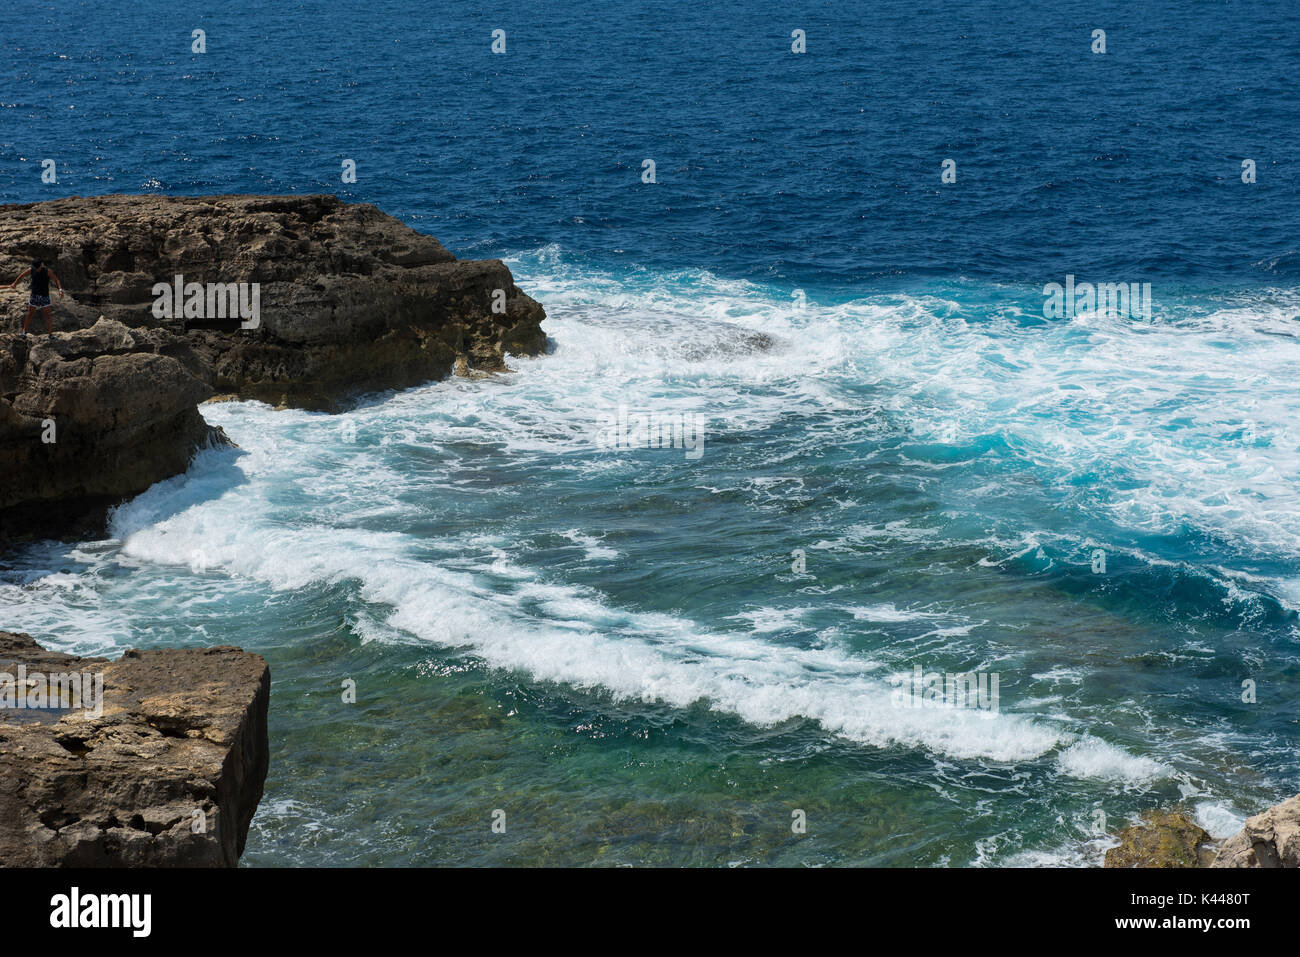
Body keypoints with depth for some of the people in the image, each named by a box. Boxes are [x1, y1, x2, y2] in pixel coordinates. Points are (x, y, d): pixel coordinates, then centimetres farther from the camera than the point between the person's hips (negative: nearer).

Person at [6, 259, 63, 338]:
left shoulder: (47, 271, -13)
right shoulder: (31, 270, -5)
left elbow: (56, 279, -14)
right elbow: (22, 275, 12)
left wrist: (60, 289, -29)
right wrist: (14, 283, 18)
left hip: (45, 295, -2)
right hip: (34, 295, 2)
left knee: (48, 315, -2)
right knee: (30, 314, 5)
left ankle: (50, 334, 6)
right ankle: (24, 332, 14)